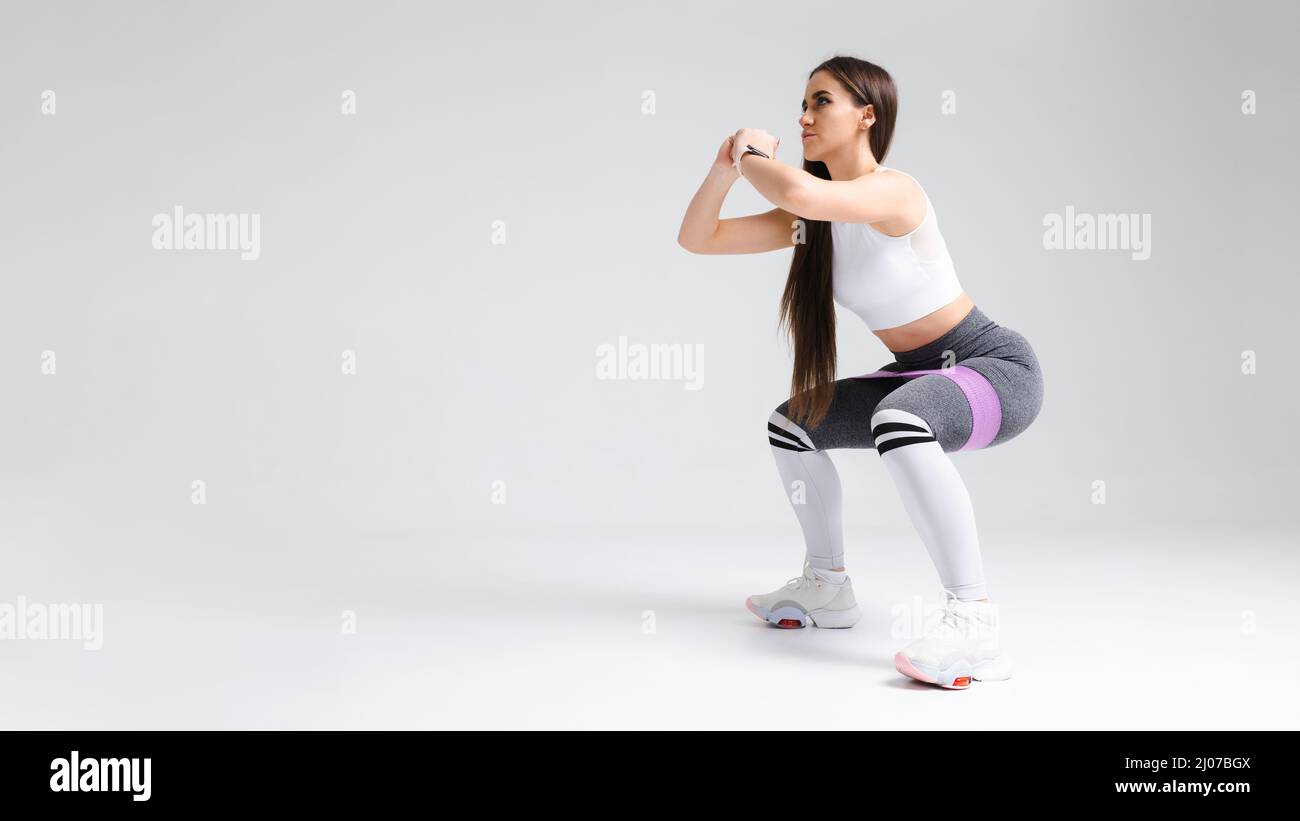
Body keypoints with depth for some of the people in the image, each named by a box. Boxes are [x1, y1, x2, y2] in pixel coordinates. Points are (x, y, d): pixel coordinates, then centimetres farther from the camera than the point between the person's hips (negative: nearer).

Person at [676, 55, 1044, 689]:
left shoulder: (893, 191, -22)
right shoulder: (814, 217, 4)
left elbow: (798, 192, -43)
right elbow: (697, 239, 4)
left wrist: (753, 156, -21)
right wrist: (726, 167, -13)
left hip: (997, 368, -9)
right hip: (919, 376, 9)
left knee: (897, 422, -41)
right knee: (791, 426, 18)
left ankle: (974, 624, -37)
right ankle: (827, 588, 30)